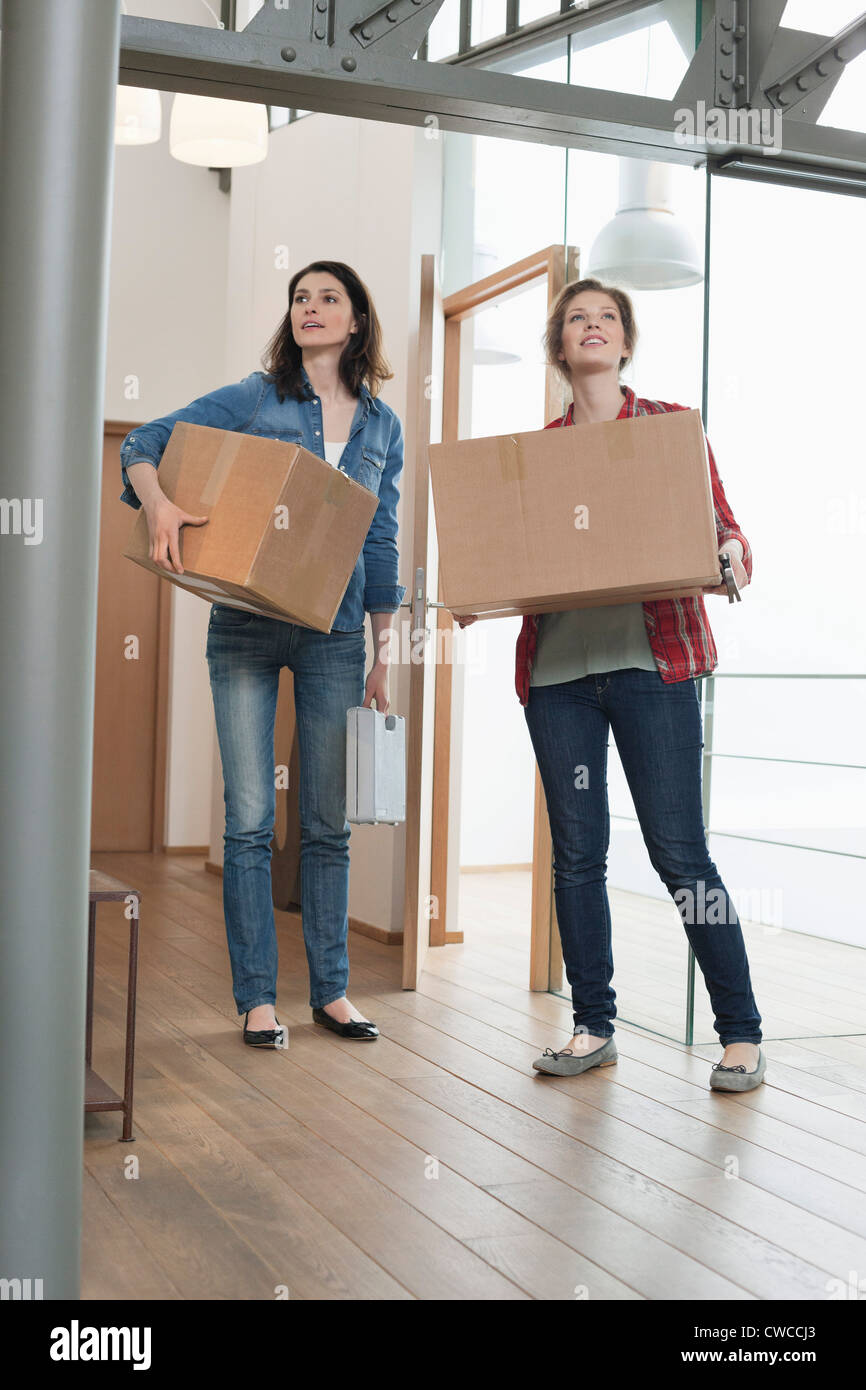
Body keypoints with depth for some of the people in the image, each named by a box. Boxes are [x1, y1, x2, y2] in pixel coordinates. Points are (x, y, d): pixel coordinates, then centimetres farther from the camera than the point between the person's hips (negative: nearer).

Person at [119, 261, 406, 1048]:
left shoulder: (382, 426, 10)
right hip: (246, 628, -2)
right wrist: (158, 501, -21)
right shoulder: (254, 399, 3)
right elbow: (144, 442, 1)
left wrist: (384, 655, 8)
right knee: (250, 820, -2)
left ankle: (331, 990, 17)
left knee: (329, 823, 6)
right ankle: (257, 996, 7)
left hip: (333, 634, 2)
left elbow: (382, 545, 12)